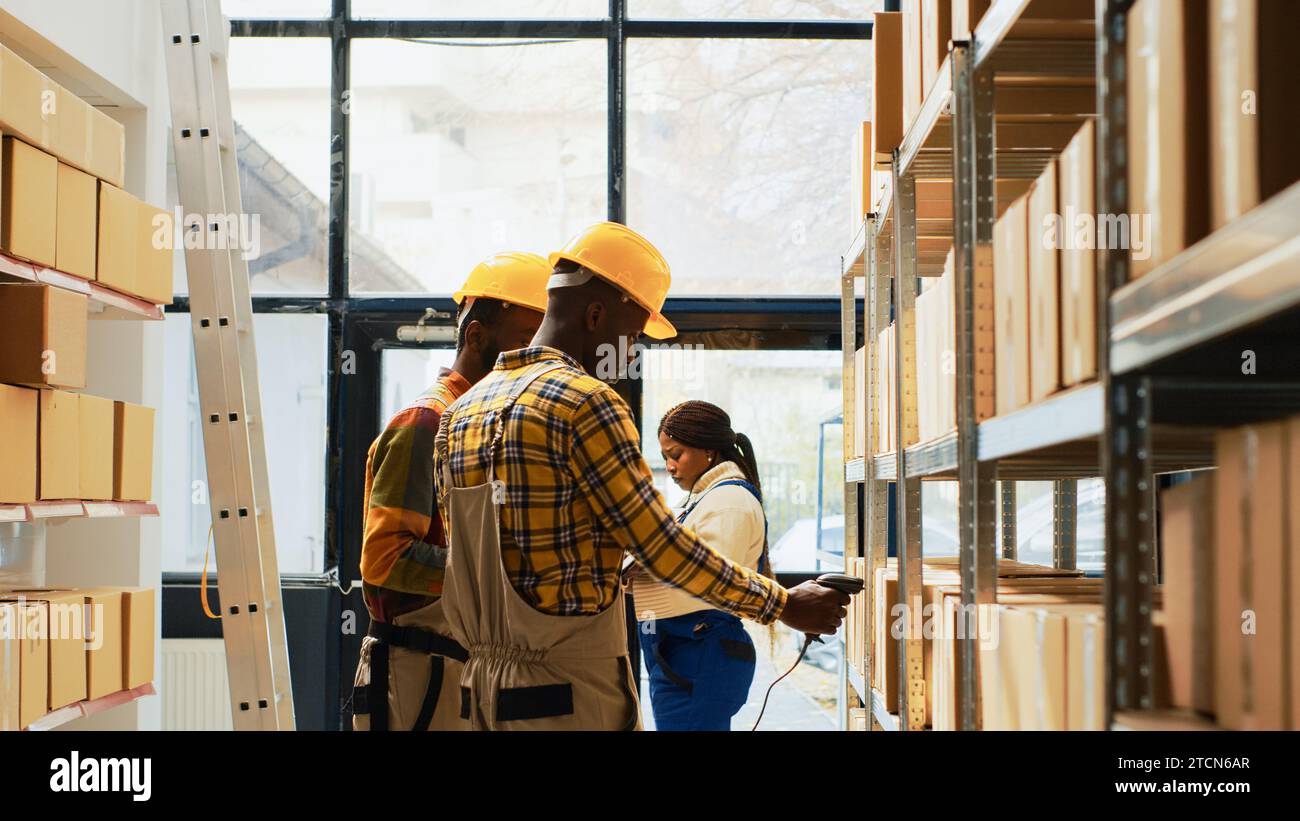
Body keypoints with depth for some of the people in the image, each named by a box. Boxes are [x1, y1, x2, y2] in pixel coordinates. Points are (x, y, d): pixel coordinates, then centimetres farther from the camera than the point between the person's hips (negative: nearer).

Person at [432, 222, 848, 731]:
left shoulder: (459, 413, 11)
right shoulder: (585, 403, -13)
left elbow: (465, 560, 14)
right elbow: (661, 545, -13)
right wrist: (782, 605, -3)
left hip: (486, 687, 8)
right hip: (575, 689, -8)